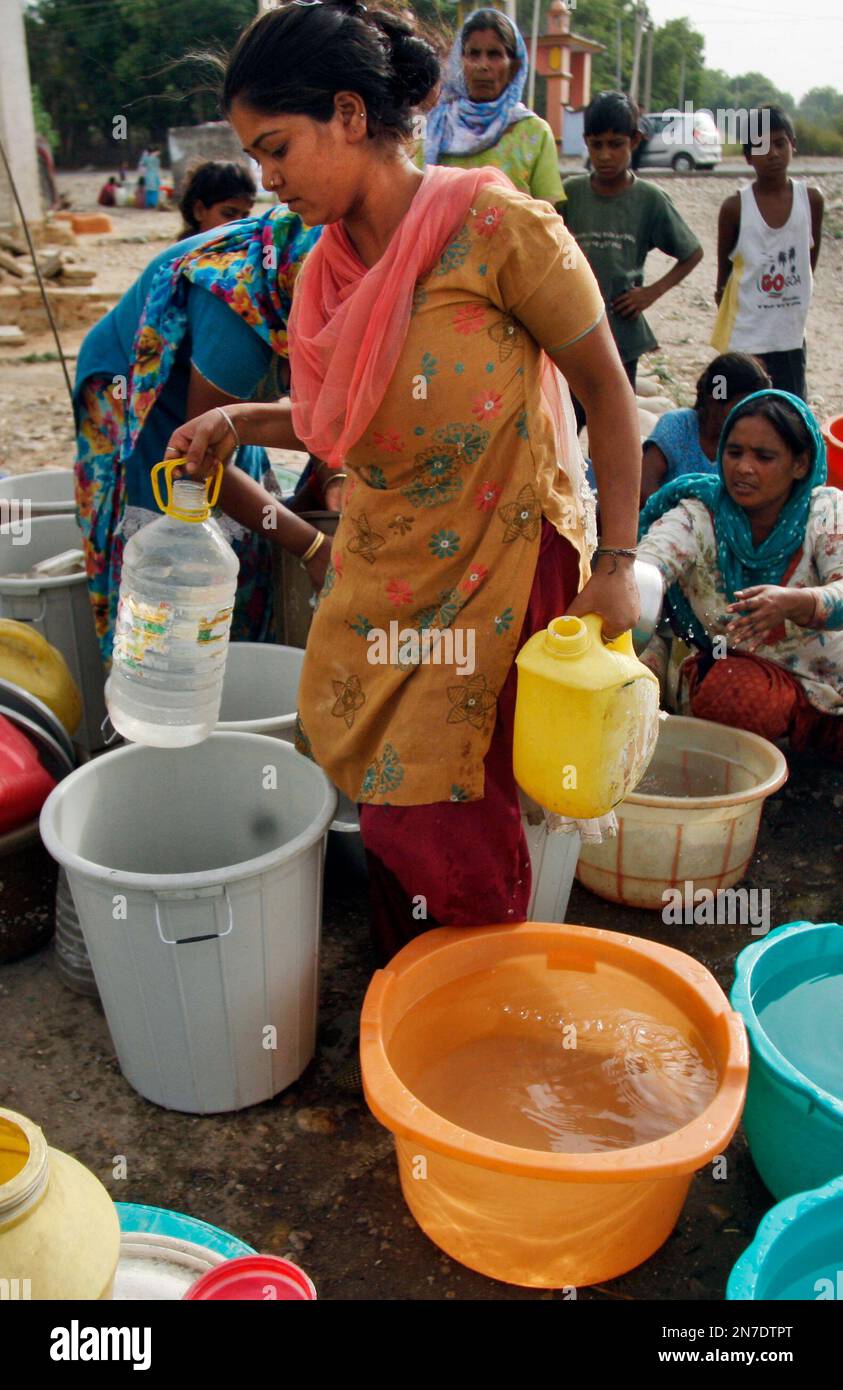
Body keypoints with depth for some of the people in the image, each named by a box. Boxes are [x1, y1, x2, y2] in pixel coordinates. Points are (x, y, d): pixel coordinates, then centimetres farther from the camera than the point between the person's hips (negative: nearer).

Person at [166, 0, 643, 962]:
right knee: (385, 792, 12)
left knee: (449, 817, -2)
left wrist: (616, 564, -11)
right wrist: (238, 424, 4)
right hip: (379, 565, 6)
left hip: (497, 562, -6)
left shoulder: (498, 227, -15)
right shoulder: (330, 267, 5)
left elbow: (606, 390, -9)